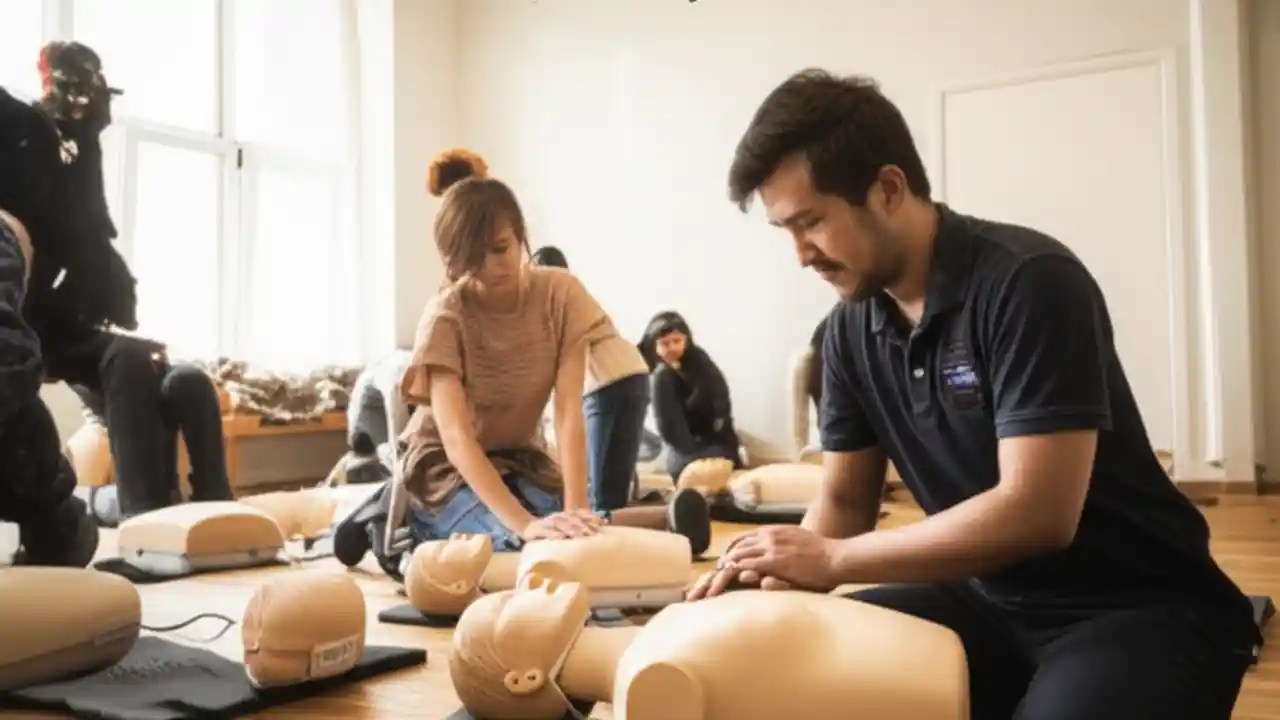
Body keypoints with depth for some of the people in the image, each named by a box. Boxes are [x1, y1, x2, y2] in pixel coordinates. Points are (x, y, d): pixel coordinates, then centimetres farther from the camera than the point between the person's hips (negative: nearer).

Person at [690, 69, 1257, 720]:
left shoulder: (1030, 282, -22)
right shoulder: (851, 328, -1)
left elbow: (1037, 513, -27)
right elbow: (845, 502, 6)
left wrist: (832, 560, -22)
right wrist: (779, 571, -16)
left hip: (1141, 609, -6)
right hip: (993, 601, 6)